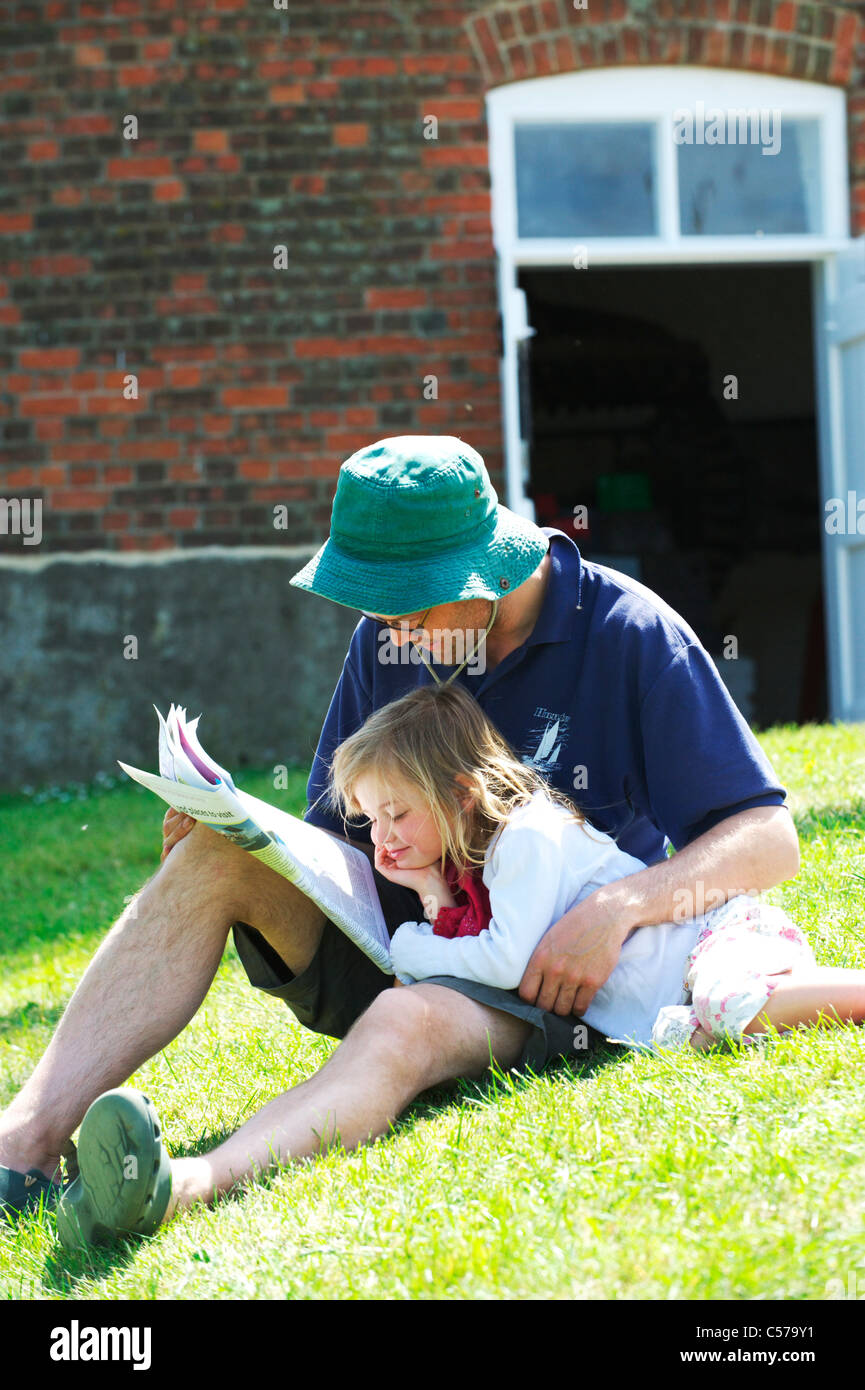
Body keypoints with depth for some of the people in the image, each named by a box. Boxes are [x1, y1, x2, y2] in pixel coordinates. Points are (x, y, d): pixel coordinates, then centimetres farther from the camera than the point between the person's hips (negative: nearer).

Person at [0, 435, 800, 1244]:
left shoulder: (628, 632, -10)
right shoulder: (387, 643, 5)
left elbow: (769, 840, -12)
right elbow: (342, 838, 12)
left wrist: (617, 907, -28)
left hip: (551, 983, -5)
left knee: (406, 1022, -38)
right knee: (217, 851, -18)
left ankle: (192, 1185, -66)